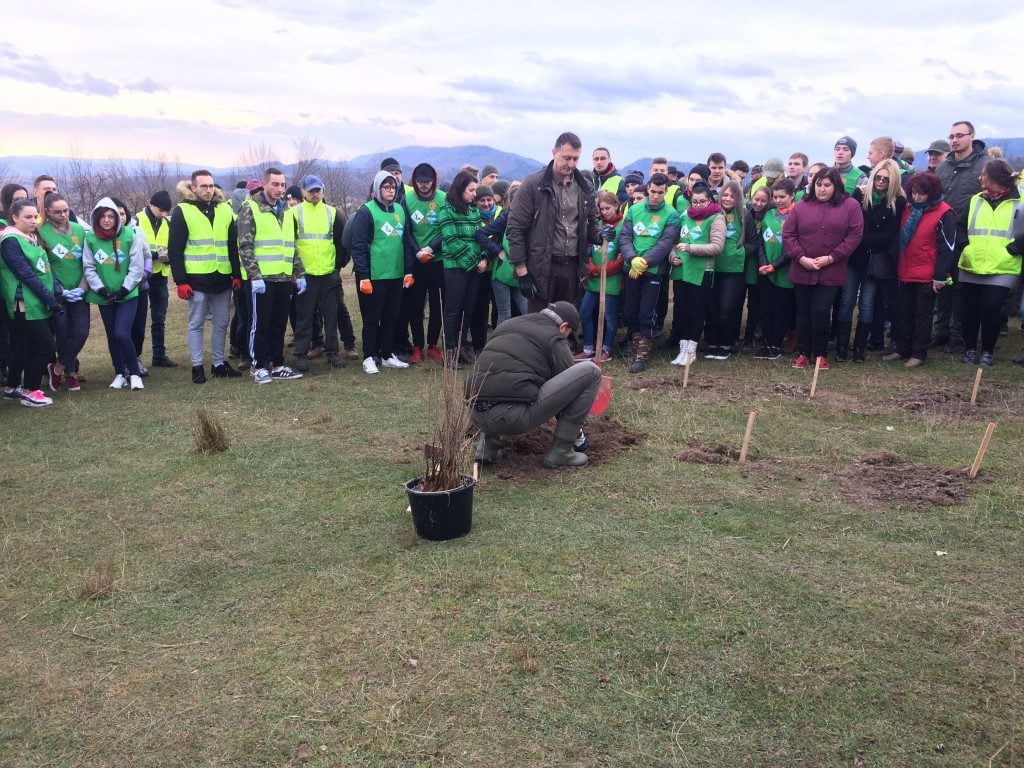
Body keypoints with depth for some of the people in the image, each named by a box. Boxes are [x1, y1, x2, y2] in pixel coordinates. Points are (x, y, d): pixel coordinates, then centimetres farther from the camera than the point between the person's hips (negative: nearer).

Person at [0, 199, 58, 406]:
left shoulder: (32, 239, 15)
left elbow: (45, 267, 14)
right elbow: (26, 274, -17)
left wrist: (55, 289, -2)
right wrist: (49, 299, -18)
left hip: (36, 303, 9)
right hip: (25, 304, -9)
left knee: (24, 346, 15)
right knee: (45, 345, -8)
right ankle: (30, 391, 2)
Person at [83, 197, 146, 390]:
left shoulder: (129, 235, -7)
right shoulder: (90, 238, -2)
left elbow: (137, 266, -6)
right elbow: (88, 268, 1)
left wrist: (125, 289, -11)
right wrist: (100, 288, -10)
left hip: (128, 295, -3)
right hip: (104, 296, 3)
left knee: (122, 334, -14)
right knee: (112, 336, 11)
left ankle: (135, 373, 1)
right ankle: (119, 374, 23)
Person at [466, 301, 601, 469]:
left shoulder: (506, 325, 27)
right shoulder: (555, 339, 8)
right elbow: (567, 387, 14)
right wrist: (577, 431, 31)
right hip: (515, 417, -7)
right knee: (591, 371, 3)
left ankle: (487, 445, 19)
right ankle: (559, 452, 7)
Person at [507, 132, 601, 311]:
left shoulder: (584, 187, 8)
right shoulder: (533, 183, -6)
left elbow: (590, 224, 20)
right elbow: (515, 227, -7)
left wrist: (601, 235, -5)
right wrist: (522, 271, -11)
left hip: (572, 267, 5)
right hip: (541, 267, -4)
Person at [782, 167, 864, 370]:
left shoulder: (850, 206, -1)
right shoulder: (801, 207, 3)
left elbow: (854, 235, -6)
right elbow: (788, 234, 1)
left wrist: (831, 258, -12)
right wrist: (801, 258, -10)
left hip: (830, 272, -2)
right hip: (802, 270, 2)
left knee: (821, 312, -5)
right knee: (803, 311, 10)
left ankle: (821, 354, 12)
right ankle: (804, 352, 21)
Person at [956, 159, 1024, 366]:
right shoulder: (975, 201, 12)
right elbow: (960, 226, 17)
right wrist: (965, 245, 2)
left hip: (1002, 270, -4)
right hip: (971, 268, 4)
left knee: (991, 309, -8)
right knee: (971, 309, 6)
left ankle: (987, 351, 8)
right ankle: (970, 349, 21)